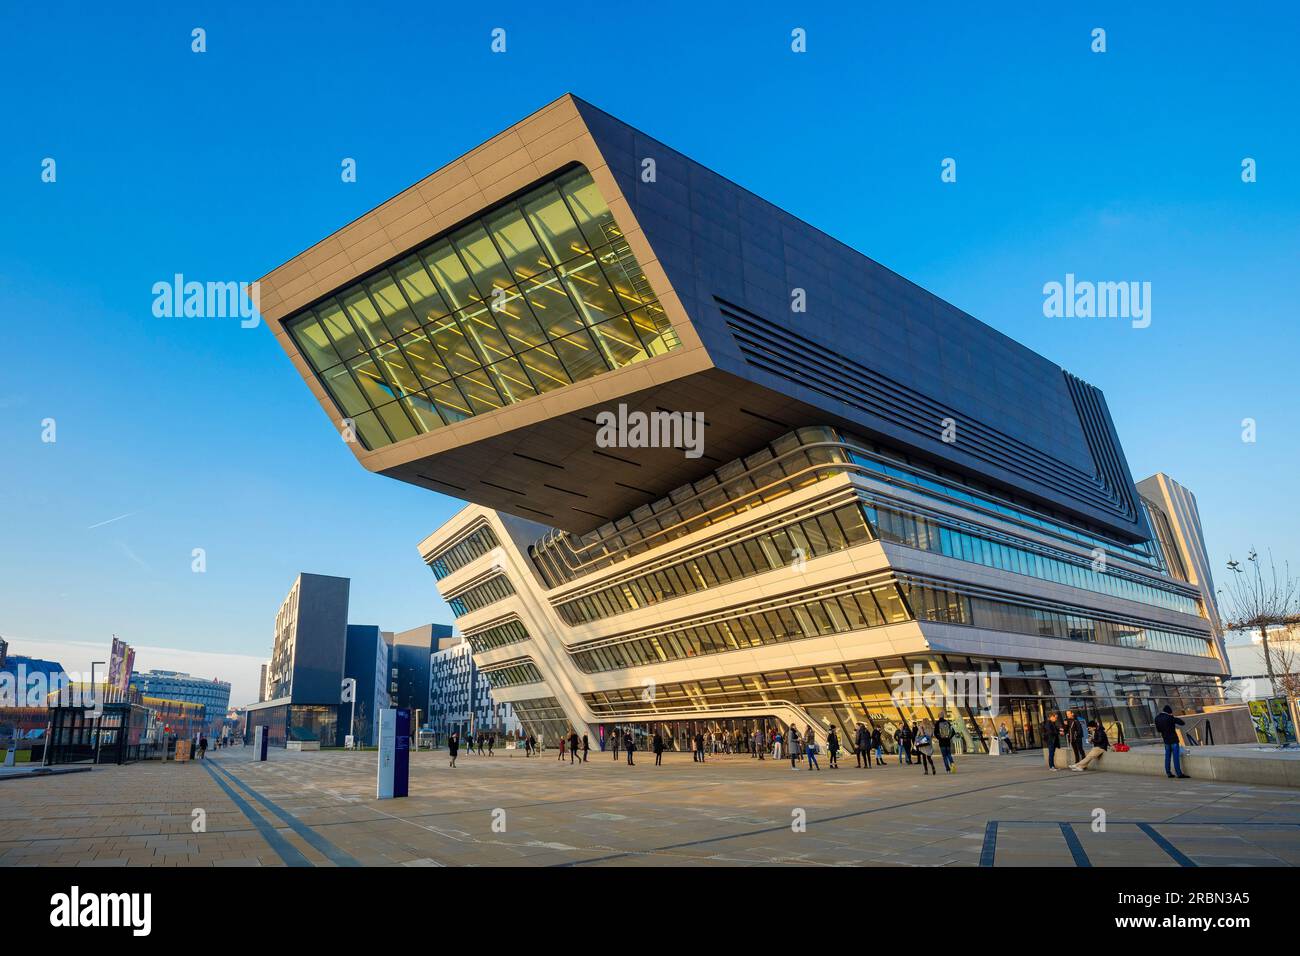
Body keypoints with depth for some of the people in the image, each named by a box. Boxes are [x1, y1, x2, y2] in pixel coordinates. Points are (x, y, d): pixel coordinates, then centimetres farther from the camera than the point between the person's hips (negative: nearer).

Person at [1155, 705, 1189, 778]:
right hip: (1173, 739, -6)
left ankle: (1168, 773, 12)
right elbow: (1181, 722, -12)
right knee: (1176, 756, -4)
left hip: (1166, 740, 6)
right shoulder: (1169, 717, -16)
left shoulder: (1157, 718, 3)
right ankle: (1179, 773, -5)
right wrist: (1177, 719, 6)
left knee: (1167, 756, 10)